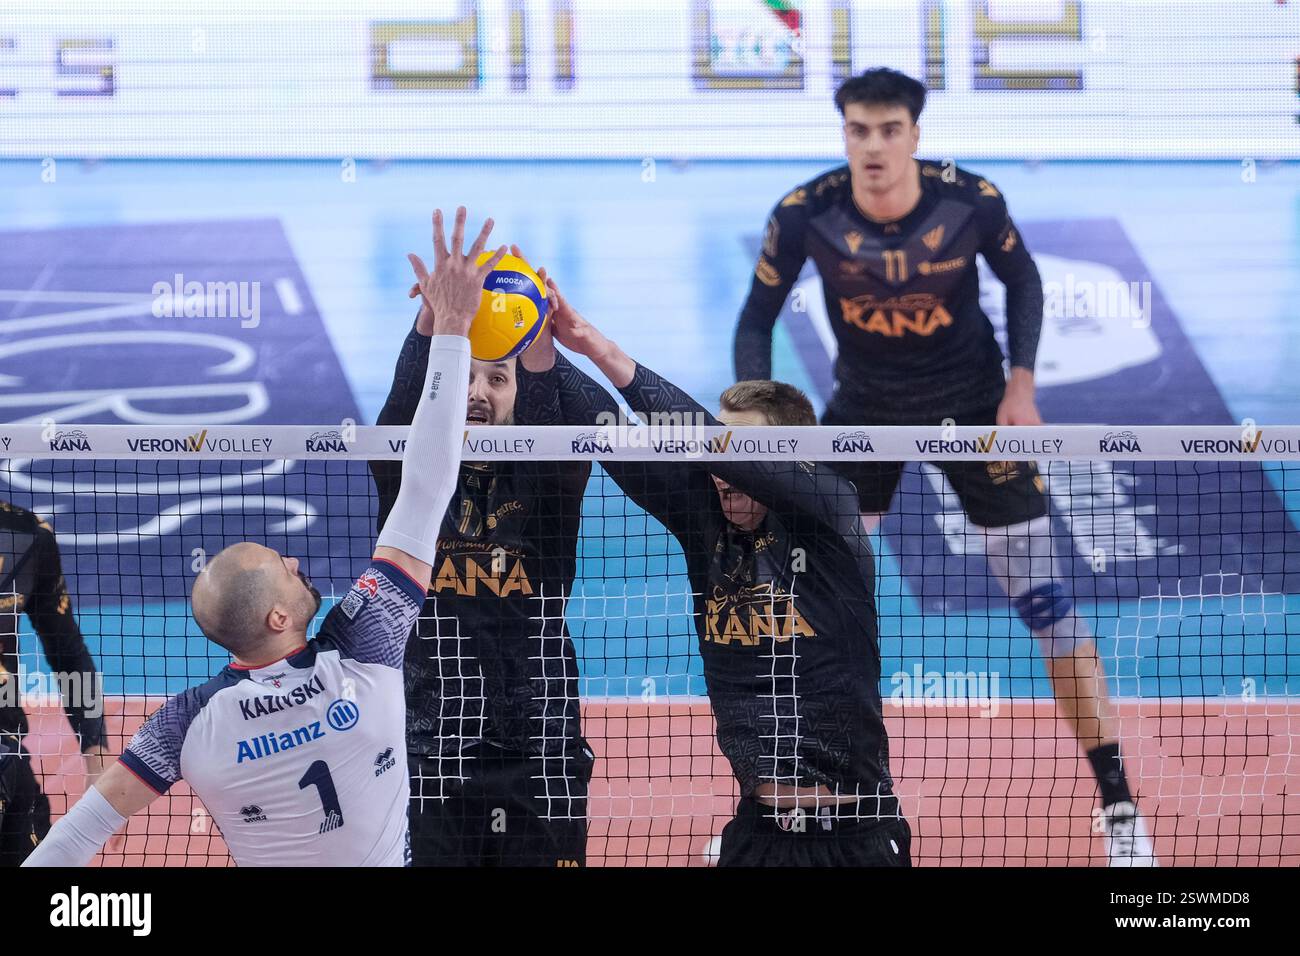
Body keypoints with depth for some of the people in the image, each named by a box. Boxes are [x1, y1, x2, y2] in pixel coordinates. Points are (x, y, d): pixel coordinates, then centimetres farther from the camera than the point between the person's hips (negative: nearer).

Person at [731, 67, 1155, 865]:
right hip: (865, 408, 1)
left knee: (1044, 596, -5)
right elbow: (758, 319, -8)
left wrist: (1022, 382, -13)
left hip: (973, 405, -1)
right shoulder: (805, 216, -21)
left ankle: (1118, 802, 4)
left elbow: (1023, 279, -2)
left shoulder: (972, 201, -22)